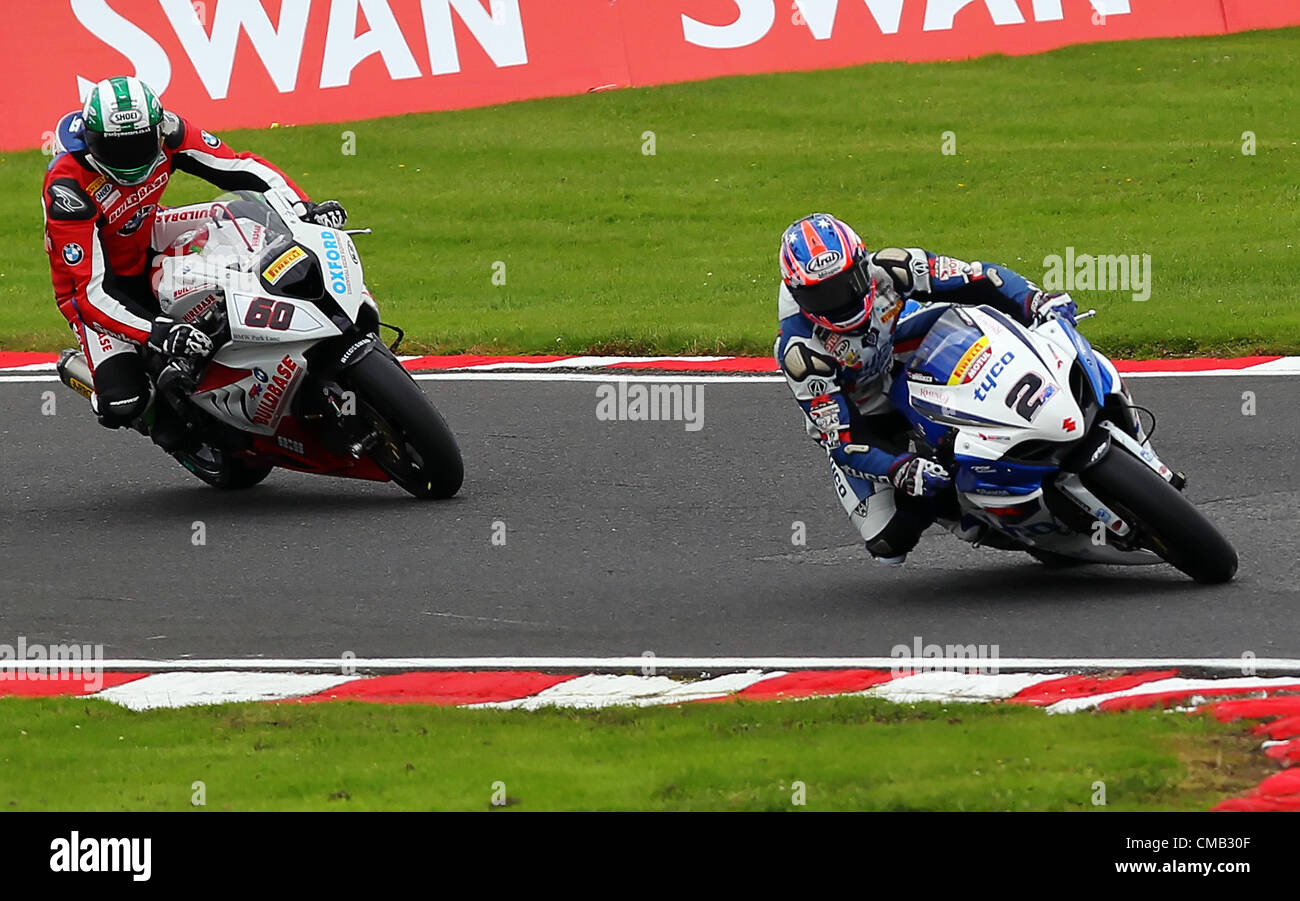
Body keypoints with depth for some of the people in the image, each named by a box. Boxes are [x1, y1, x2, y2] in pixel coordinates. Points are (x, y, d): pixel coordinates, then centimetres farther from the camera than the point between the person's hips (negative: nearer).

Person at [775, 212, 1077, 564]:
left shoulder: (885, 269, -24)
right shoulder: (800, 353, -32)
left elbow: (978, 277, -18)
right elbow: (839, 442, -31)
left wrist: (1037, 301, -34)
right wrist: (900, 470, -47)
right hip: (860, 420, -3)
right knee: (888, 543, -17)